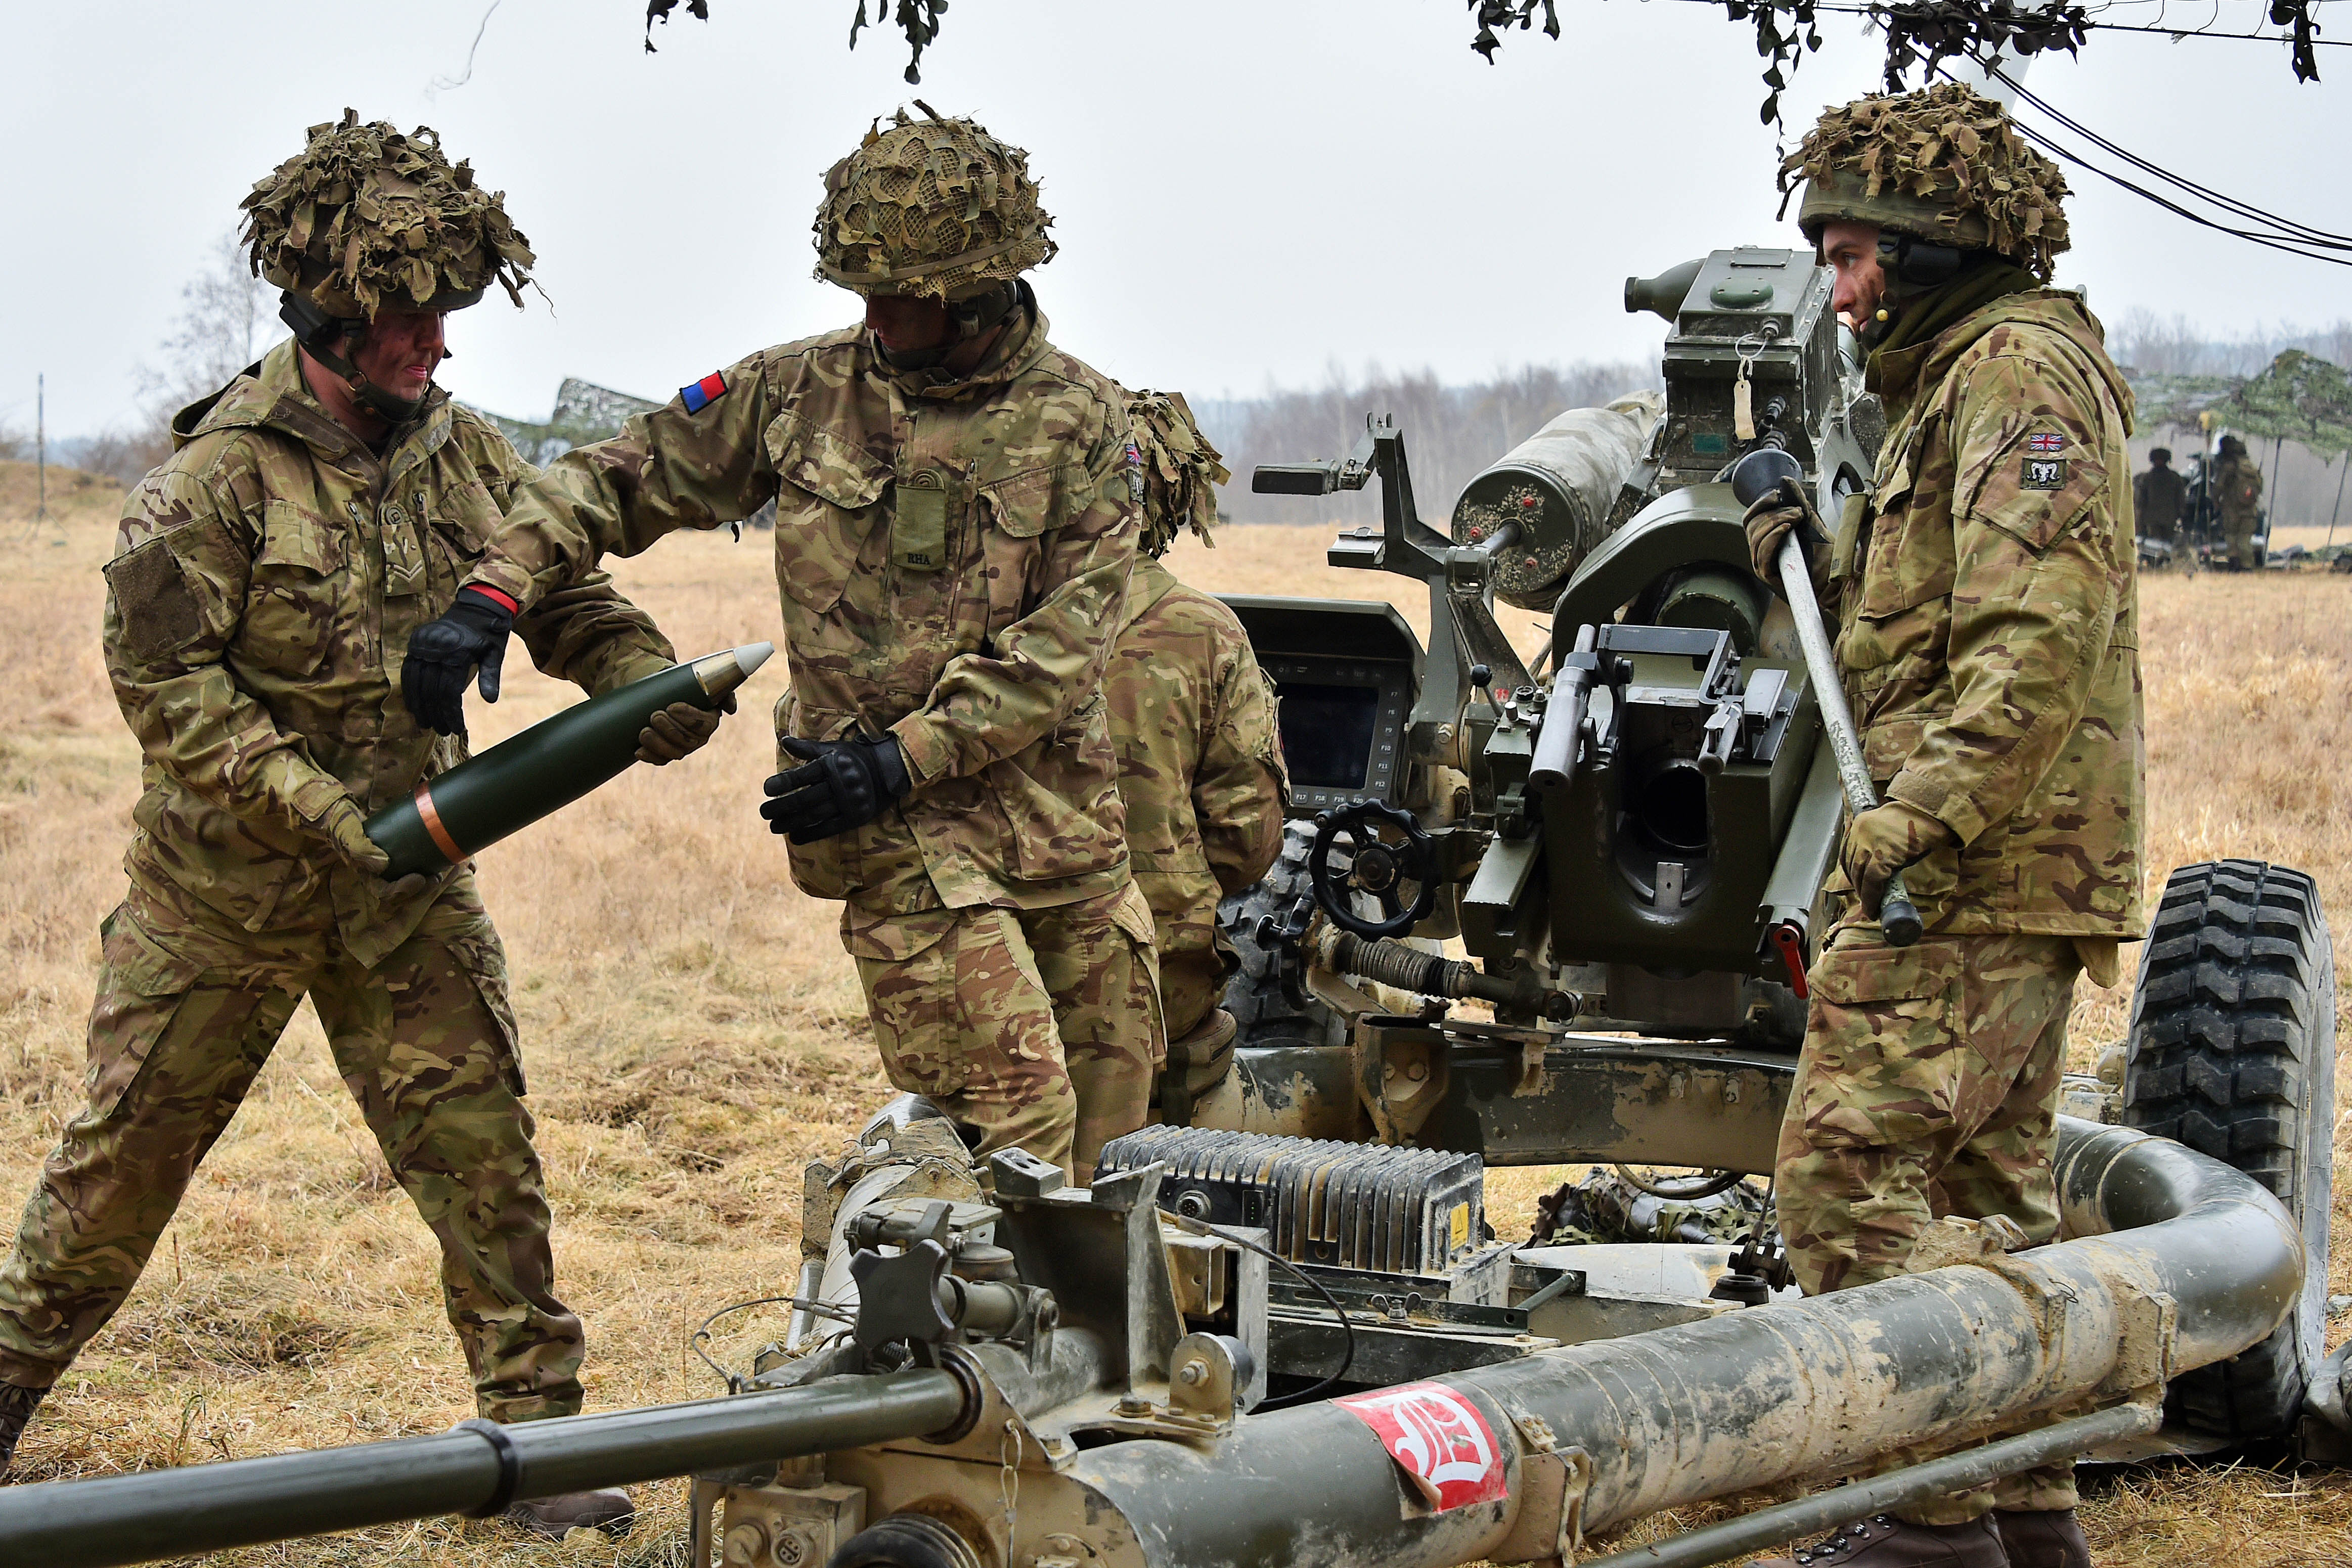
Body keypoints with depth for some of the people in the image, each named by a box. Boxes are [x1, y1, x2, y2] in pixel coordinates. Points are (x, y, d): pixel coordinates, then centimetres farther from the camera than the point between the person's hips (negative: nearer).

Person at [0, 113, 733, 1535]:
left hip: (409, 880, 4)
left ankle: (533, 1430, 8)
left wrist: (648, 678, -12)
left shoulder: (465, 455, 0)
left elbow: (566, 592, 11)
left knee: (481, 1144, -1)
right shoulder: (222, 473, -16)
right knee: (132, 1144, 8)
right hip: (224, 879, -3)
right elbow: (162, 681, -18)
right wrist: (328, 815, -25)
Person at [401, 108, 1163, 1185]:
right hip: (904, 842, -2)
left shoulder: (1077, 418, -1)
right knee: (1015, 1120, -15)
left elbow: (1065, 640, -8)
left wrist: (906, 754, -17)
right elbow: (619, 479, 8)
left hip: (1062, 817, 2)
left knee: (1111, 1124, 9)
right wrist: (495, 590, -9)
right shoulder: (803, 391, 2)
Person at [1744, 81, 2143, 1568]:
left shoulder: (2018, 370, -11)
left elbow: (2041, 628, -23)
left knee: (1849, 1173, -12)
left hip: (1970, 870, -11)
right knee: (1992, 1183, 15)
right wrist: (1820, 569, 6)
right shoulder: (1970, 375, 22)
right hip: (2006, 870, 11)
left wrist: (1919, 817, -26)